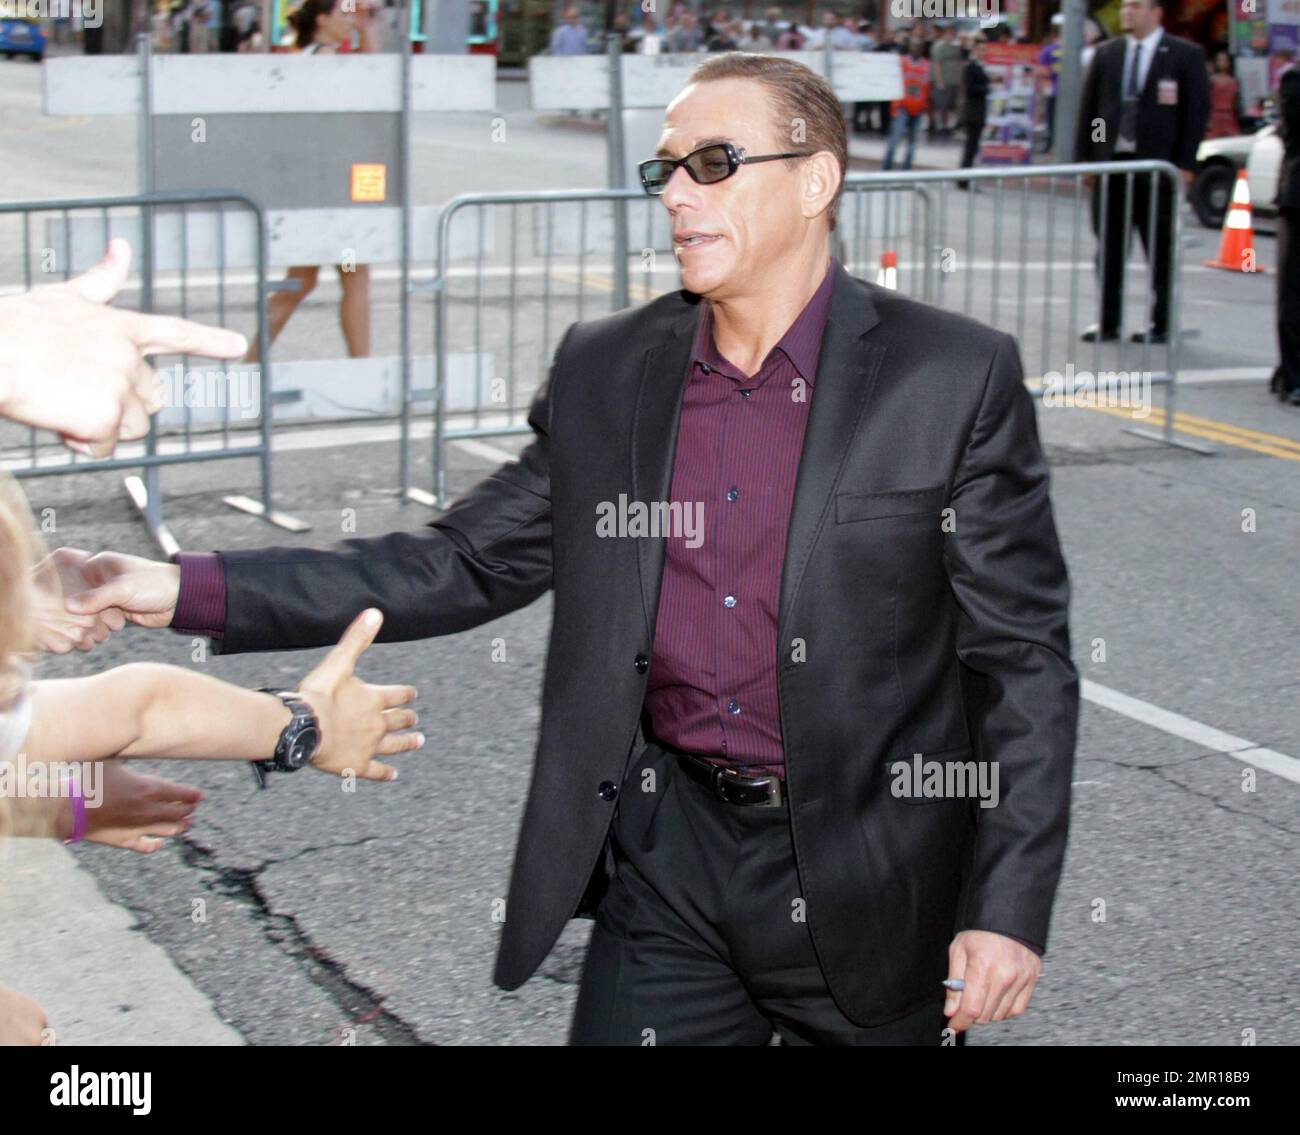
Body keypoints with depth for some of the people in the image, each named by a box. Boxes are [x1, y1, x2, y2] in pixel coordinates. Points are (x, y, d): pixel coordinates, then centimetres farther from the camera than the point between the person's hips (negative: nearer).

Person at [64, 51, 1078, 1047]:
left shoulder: (956, 376, -8)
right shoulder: (603, 370, 4)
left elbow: (1024, 660, -6)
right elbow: (464, 565, 5)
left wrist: (1009, 909, -11)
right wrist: (188, 590, -3)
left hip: (868, 891, -2)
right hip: (670, 863, 3)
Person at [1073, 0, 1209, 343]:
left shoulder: (1186, 55, -1)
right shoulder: (1106, 53, 9)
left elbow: (1197, 110, -3)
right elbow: (1088, 106, 10)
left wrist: (1185, 163, -9)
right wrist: (1083, 157, 3)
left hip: (1157, 165, -4)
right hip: (1110, 161, 4)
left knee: (1160, 248, 3)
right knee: (1108, 247, 6)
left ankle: (1162, 324, 11)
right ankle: (1108, 321, 14)